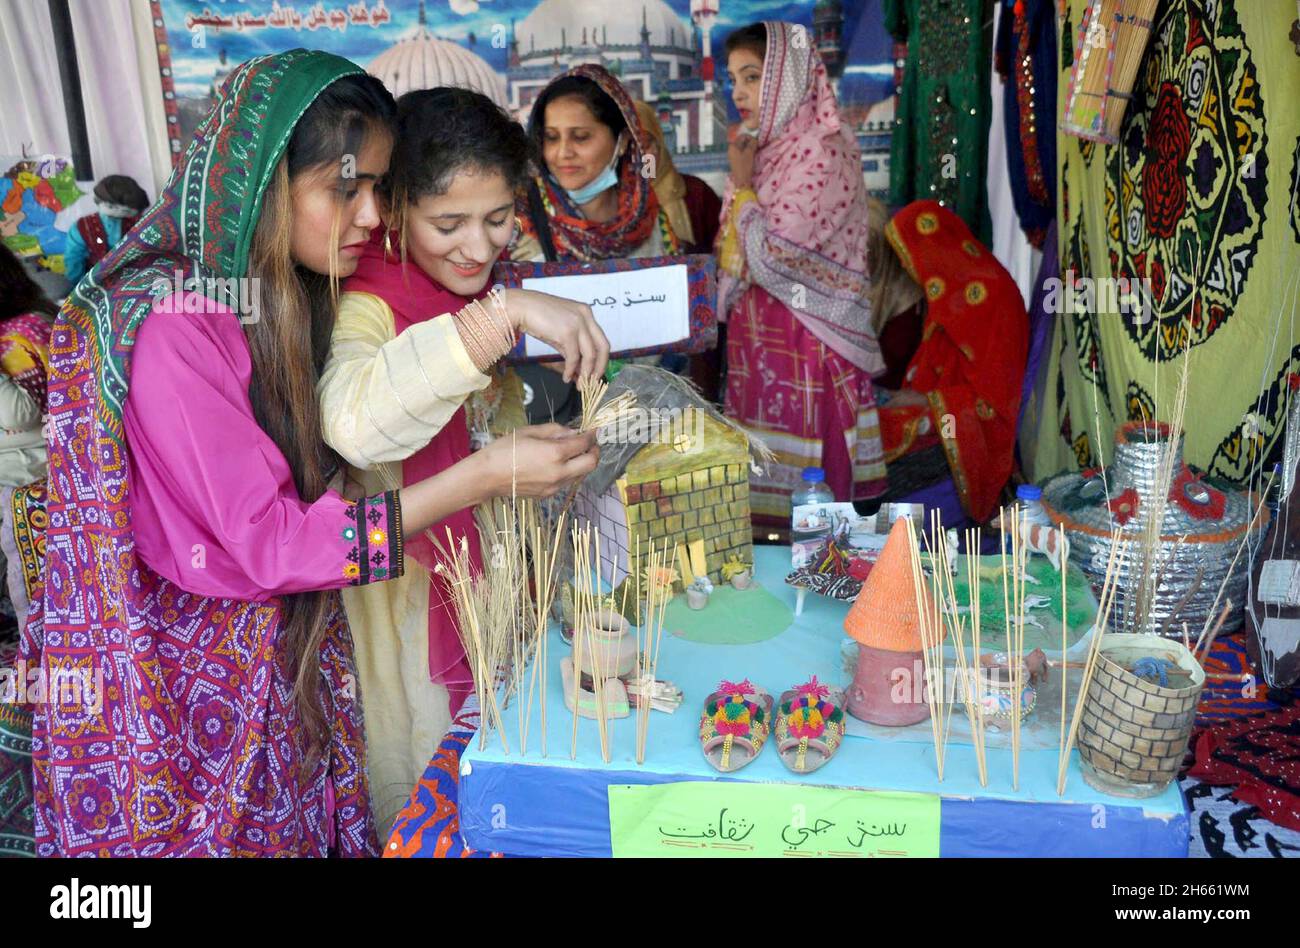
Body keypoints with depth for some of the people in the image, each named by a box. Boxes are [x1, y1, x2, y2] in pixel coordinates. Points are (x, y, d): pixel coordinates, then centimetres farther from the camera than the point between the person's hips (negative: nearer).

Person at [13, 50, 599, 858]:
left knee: (296, 822, 18)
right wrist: (484, 476, -27)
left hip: (289, 651, 7)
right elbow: (272, 544, -25)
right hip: (191, 665, -7)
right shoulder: (171, 328, -24)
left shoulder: (288, 298, 1)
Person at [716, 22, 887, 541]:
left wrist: (741, 183, -10)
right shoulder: (766, 149, 12)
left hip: (806, 344, -8)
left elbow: (772, 259, -20)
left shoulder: (823, 153, -13)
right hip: (758, 338, 8)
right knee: (760, 488, 11)